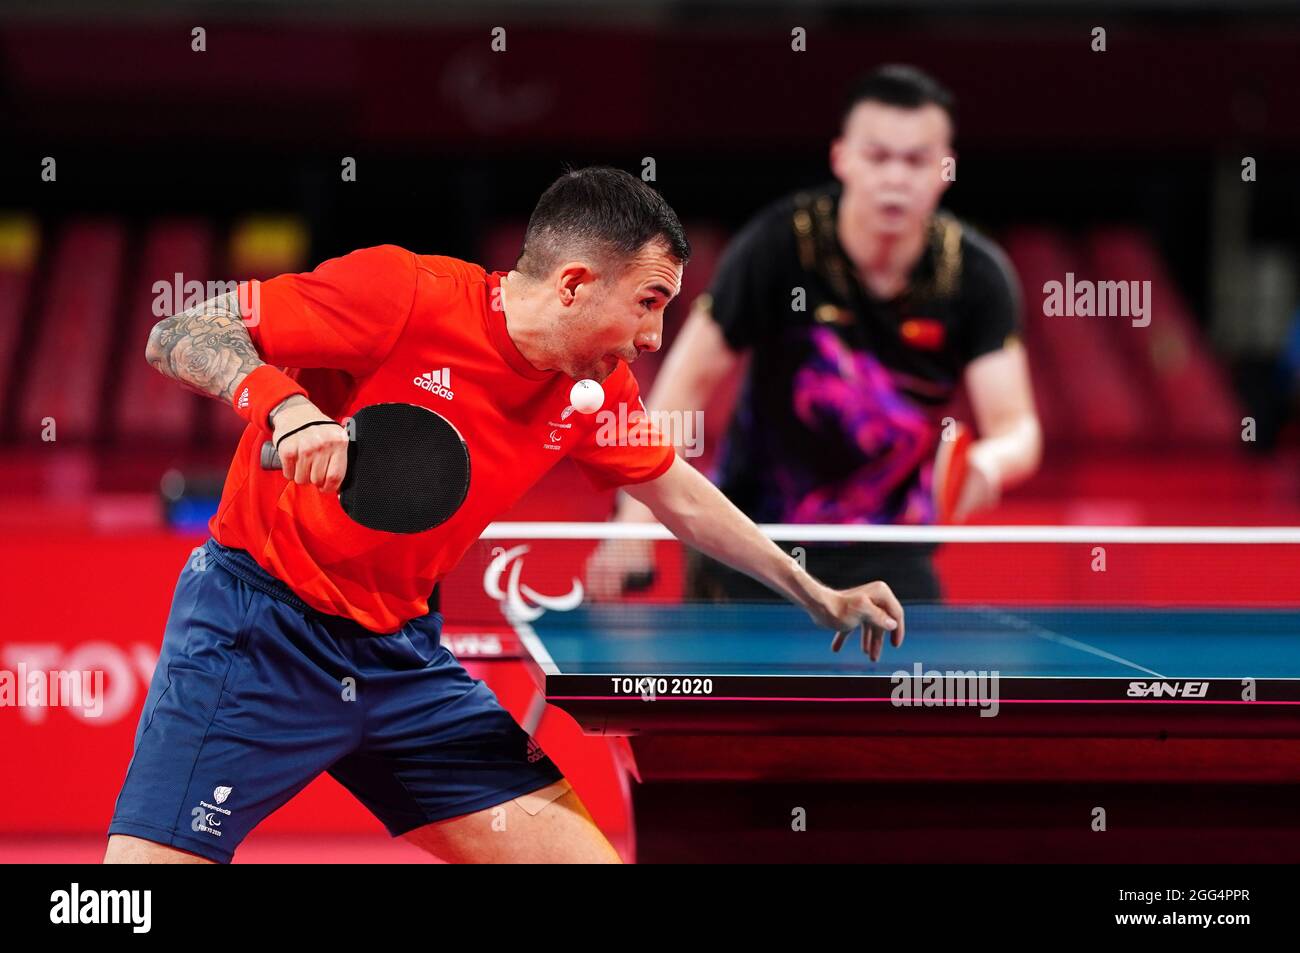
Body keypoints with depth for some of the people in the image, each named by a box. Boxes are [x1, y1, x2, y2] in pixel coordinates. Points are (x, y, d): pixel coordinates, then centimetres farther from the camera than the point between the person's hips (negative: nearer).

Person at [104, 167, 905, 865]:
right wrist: (287, 409, -35)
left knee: (584, 855, -1)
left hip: (402, 655, 7)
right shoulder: (401, 294, -18)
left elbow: (680, 494, 22)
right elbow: (177, 336, -17)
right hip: (257, 625, -6)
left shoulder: (594, 389, 3)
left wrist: (819, 599, 25)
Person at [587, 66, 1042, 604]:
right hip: (753, 537, -1)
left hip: (885, 557, 1)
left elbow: (1016, 428, -16)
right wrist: (633, 524, -16)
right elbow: (690, 381, -10)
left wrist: (986, 463, -41)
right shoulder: (779, 245, -16)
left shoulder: (976, 276, -11)